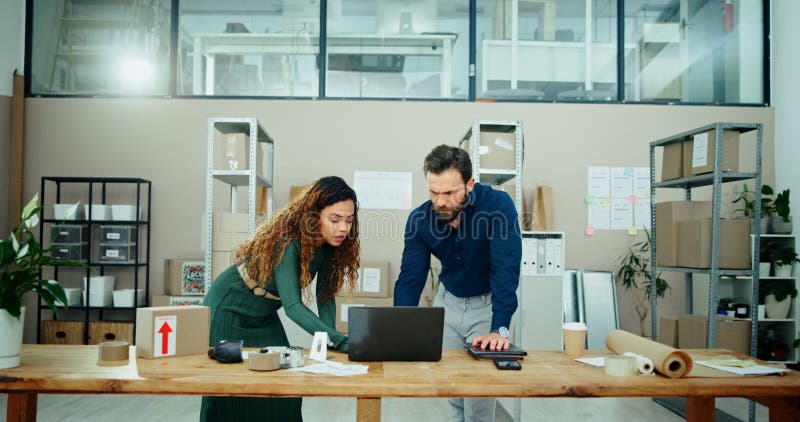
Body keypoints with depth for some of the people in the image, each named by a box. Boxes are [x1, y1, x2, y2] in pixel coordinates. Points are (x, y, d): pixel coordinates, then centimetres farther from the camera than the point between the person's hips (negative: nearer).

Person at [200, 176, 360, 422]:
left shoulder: (329, 246, -12)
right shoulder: (288, 241, -34)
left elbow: (325, 297, -8)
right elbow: (292, 305, -42)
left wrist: (329, 342, -21)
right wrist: (339, 341, -50)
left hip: (265, 316, 7)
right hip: (229, 310, -7)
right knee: (230, 394, 2)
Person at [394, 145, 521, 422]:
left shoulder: (498, 205, -27)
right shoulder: (420, 219, -16)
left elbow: (505, 270, -31)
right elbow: (410, 280, -15)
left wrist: (500, 329, -39)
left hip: (488, 303, -3)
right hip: (447, 301, 4)